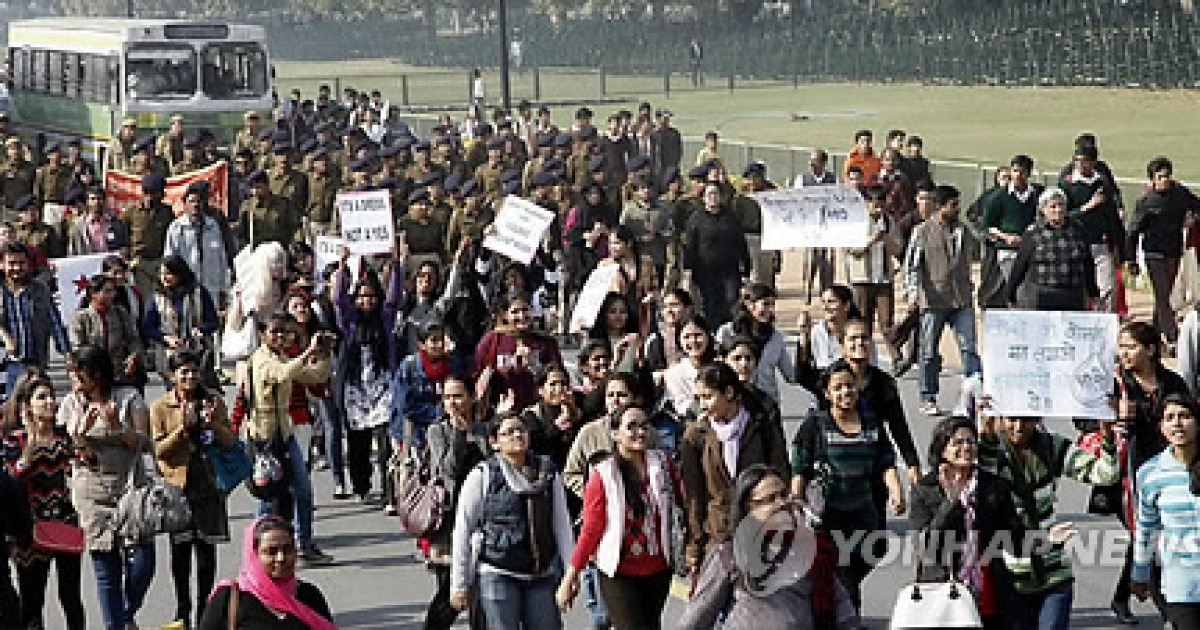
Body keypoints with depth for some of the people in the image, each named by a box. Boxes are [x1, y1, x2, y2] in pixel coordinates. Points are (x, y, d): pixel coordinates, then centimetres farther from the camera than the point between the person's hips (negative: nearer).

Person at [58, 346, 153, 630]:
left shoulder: (129, 398, 2)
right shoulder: (70, 404, 8)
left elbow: (144, 442, 0)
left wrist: (117, 425, -15)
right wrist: (82, 430, -12)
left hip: (130, 487, -1)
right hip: (92, 495, 1)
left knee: (142, 559, -9)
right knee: (105, 569, 0)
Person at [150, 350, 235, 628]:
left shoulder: (214, 400, 6)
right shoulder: (160, 407, 0)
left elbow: (230, 441, 5)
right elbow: (158, 450, -6)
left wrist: (214, 424, -14)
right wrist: (183, 428, -18)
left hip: (208, 483, 2)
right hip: (178, 483, -1)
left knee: (207, 547, 4)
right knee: (181, 548, 2)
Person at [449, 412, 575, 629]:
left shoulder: (548, 473, 7)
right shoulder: (482, 476, -3)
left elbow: (562, 525, 9)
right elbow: (463, 531, -1)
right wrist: (459, 584, -2)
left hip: (542, 576, 3)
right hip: (497, 575, -3)